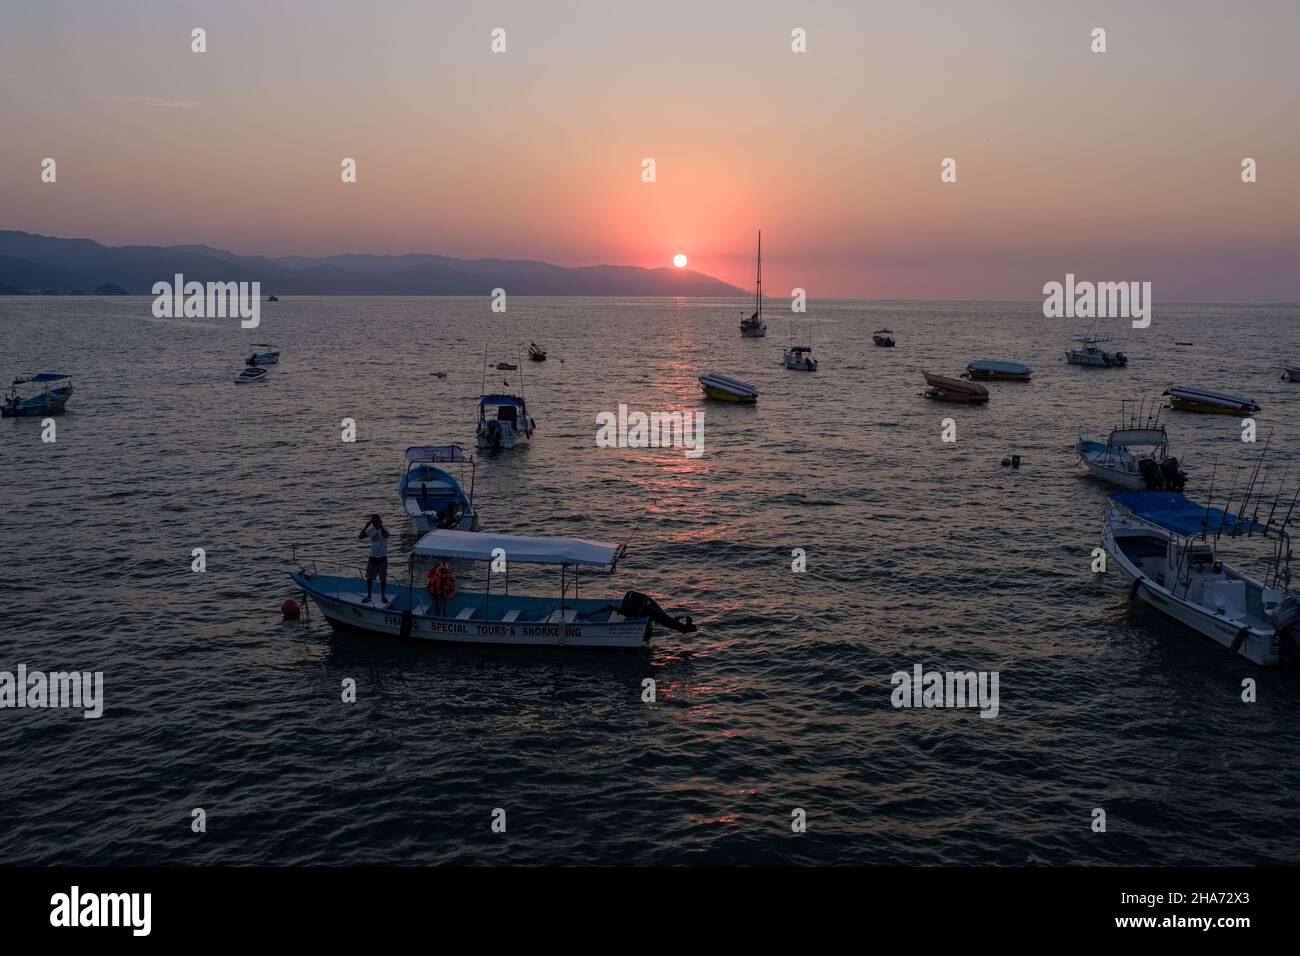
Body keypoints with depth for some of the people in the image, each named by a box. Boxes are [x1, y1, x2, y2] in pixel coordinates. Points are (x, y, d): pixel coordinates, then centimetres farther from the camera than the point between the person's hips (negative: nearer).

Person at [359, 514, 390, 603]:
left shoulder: (384, 529, -10)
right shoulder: (371, 530, 1)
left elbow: (385, 535, -33)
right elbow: (360, 536, -10)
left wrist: (381, 525, -31)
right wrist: (366, 526, -17)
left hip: (382, 558, -3)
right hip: (372, 557, 3)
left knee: (383, 579, 6)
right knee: (369, 578, 6)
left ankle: (383, 596, 19)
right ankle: (368, 596, 19)